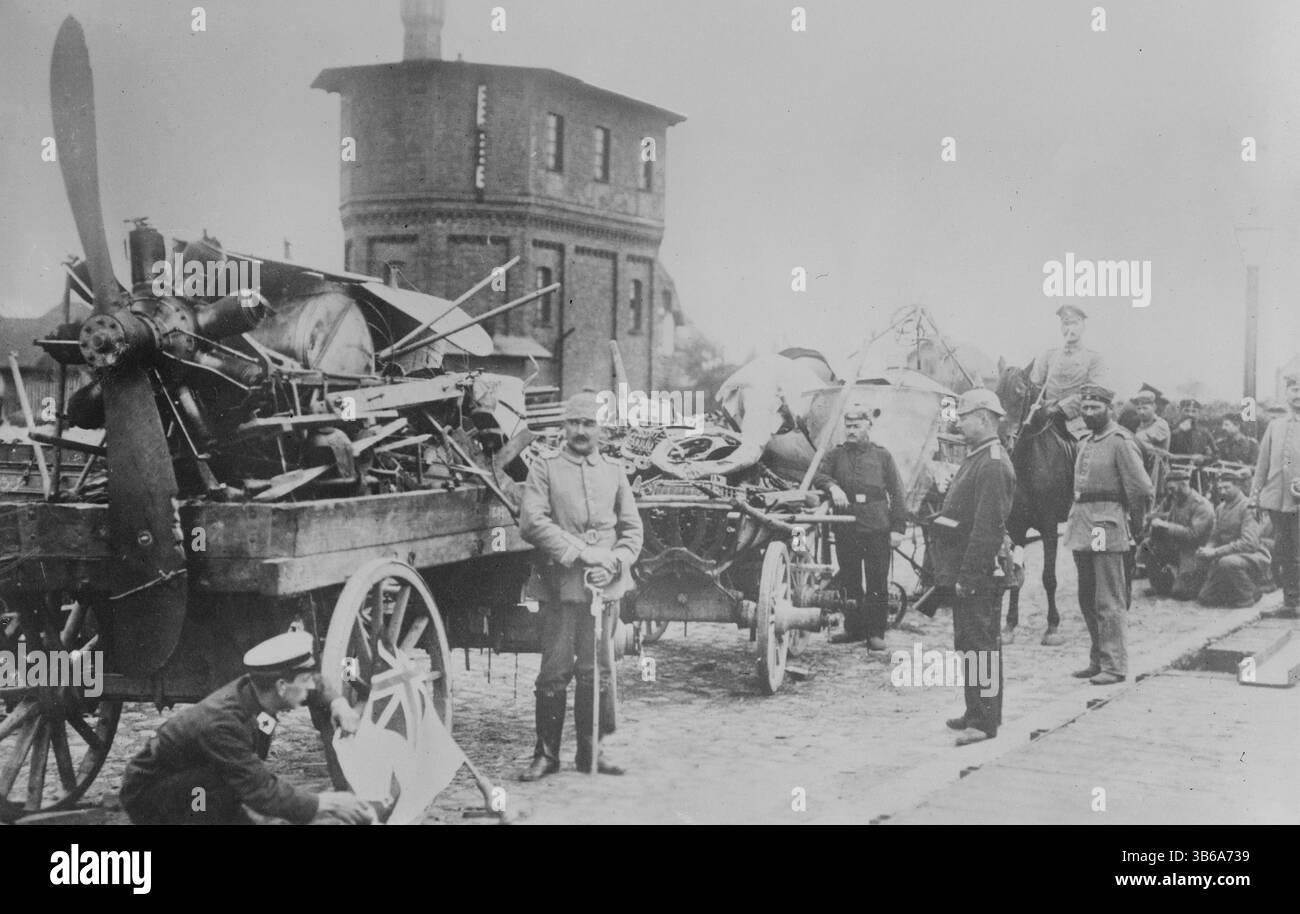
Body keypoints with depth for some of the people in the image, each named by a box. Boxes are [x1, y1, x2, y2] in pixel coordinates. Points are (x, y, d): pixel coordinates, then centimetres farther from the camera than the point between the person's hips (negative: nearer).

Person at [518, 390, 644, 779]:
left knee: (597, 672, 6)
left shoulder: (614, 471, 15)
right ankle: (546, 753, 7)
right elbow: (531, 523, -8)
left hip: (606, 586, 3)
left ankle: (592, 751, 16)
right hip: (560, 584, -3)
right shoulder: (545, 469, 4)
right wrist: (578, 552, -13)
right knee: (555, 671, -2)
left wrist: (615, 561, -6)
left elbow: (632, 529, 13)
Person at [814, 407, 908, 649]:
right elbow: (818, 475, 0)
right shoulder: (837, 455, 13)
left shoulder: (882, 456, 9)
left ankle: (876, 632, 5)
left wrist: (898, 527, -2)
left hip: (877, 529, -2)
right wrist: (832, 486, -22)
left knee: (877, 584, -1)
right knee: (849, 581, 9)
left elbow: (897, 493, 7)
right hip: (845, 529, 2)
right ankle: (854, 628, 20)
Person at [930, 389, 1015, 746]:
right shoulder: (976, 459, 17)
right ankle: (977, 712, 27)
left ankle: (985, 722, -1)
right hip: (966, 573, 11)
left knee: (982, 644, -6)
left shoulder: (992, 465, -17)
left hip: (979, 574, -11)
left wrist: (968, 576, -23)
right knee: (968, 642, 17)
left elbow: (989, 527, -23)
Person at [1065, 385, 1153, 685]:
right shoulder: (1085, 443, 16)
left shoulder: (1120, 441, -10)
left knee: (1108, 601, -5)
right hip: (1081, 526, 9)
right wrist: (1076, 516, 13)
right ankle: (1098, 658, 25)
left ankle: (1114, 665, 0)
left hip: (1107, 526, -9)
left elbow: (1141, 489, -12)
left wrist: (1135, 526, -4)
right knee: (1087, 599, 14)